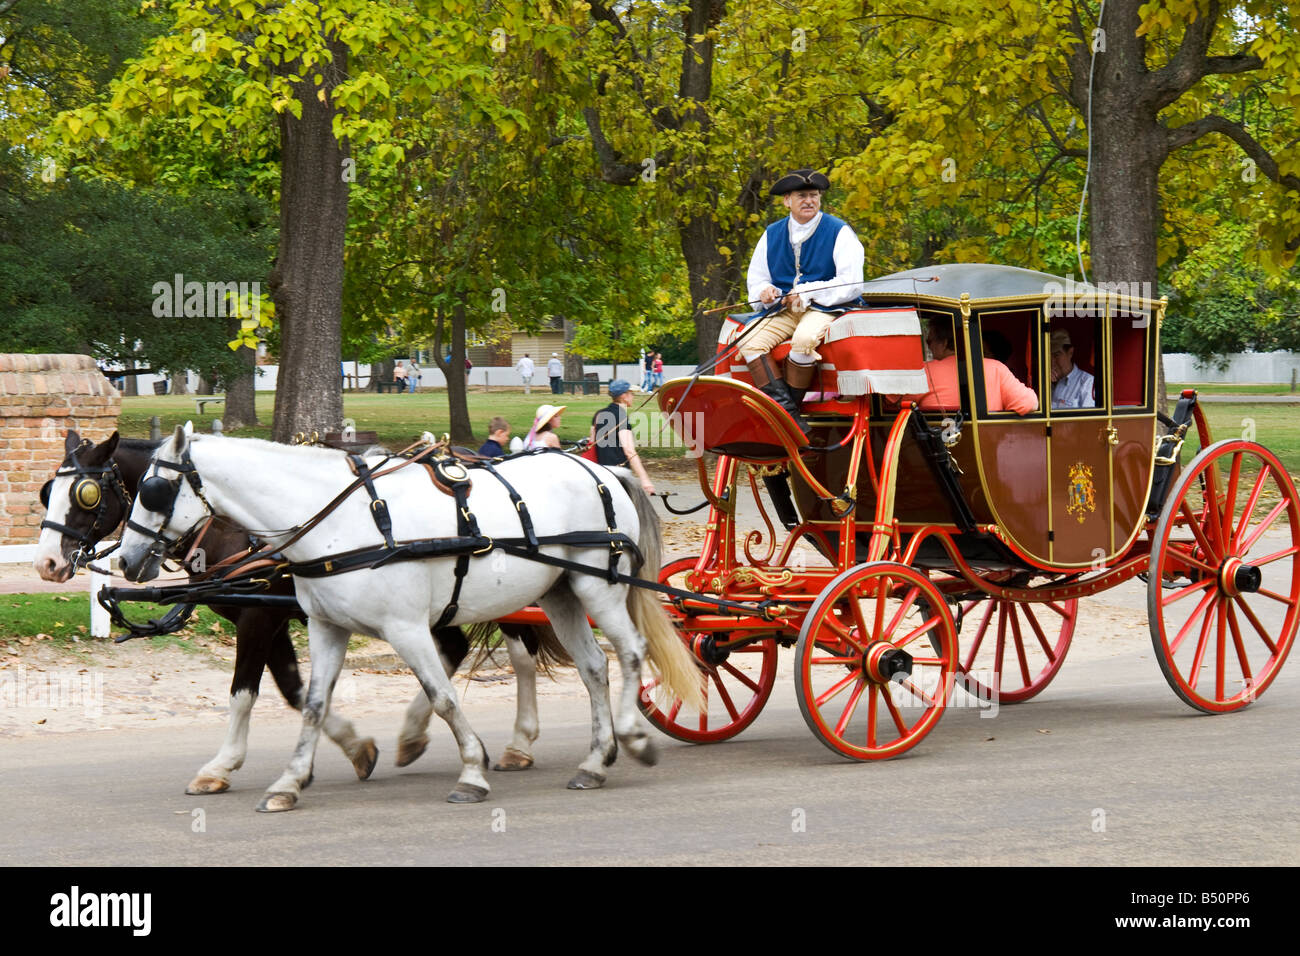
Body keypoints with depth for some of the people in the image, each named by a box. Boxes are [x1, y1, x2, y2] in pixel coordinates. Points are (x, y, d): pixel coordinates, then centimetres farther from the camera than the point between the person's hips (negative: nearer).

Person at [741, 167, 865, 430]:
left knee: (804, 339, -37)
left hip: (825, 309, -5)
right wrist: (765, 290, -5)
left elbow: (851, 285, -7)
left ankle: (792, 404, -23)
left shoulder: (839, 233, 0)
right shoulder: (772, 235, 14)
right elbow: (756, 280, 20)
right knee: (750, 342, -23)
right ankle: (783, 406, -31)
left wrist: (807, 293, -13)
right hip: (783, 310, 5)